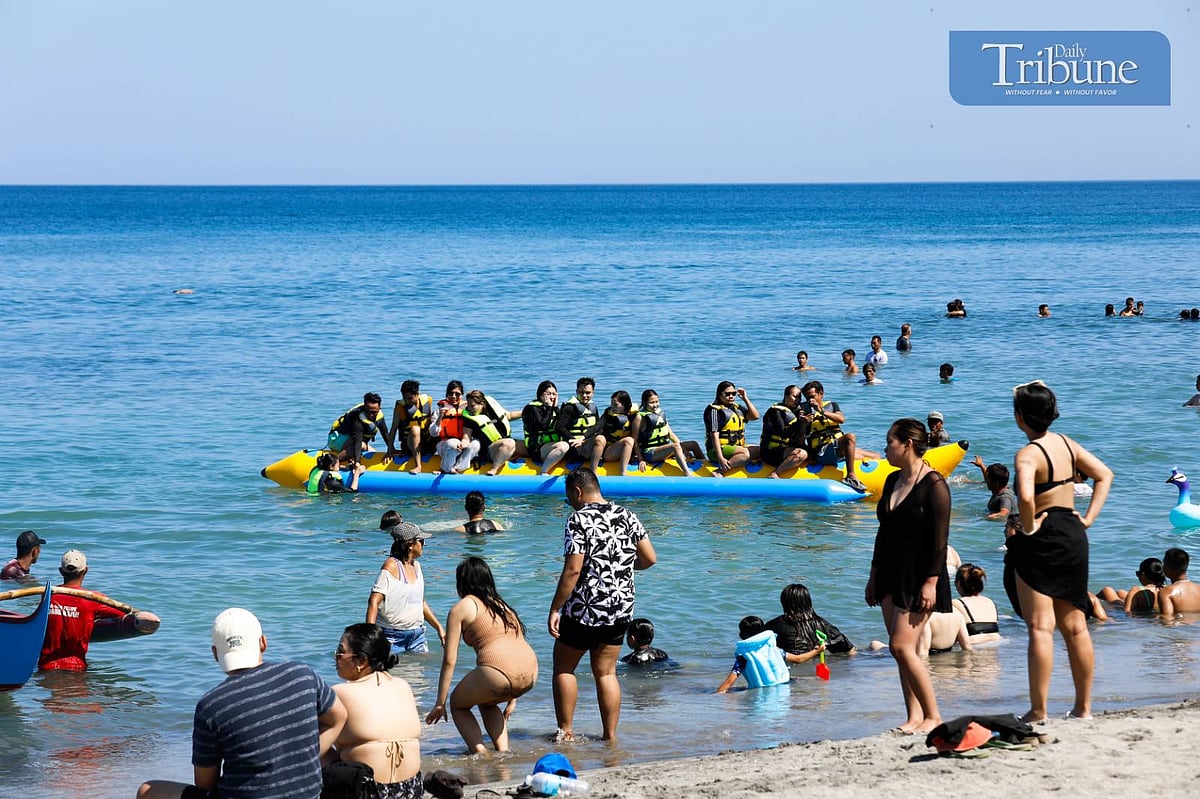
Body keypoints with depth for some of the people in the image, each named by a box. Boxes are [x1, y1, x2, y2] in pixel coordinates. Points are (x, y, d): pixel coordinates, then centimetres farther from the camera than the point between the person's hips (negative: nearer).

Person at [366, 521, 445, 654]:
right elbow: (374, 601, -18)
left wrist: (438, 627, 26)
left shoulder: (416, 566, 13)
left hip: (417, 635, 7)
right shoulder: (391, 566, -11)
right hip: (393, 637, -7)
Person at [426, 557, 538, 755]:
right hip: (531, 674, 6)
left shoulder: (462, 608, 11)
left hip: (496, 672, -6)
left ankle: (480, 753, 4)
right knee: (487, 702, 35)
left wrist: (440, 704, 13)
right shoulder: (503, 606, 29)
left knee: (458, 704, 21)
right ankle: (503, 751, 20)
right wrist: (512, 698, 39)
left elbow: (449, 660, 8)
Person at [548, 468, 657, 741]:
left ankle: (566, 732, 12)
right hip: (621, 608, 6)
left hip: (584, 609, -6)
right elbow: (649, 559, 4)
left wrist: (555, 609, -15)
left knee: (563, 668, 12)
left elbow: (573, 569, -20)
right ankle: (611, 735, 13)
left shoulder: (579, 519, -14)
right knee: (606, 672, 15)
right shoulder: (627, 516, 4)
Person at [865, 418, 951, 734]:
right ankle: (914, 717, 9)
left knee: (902, 647, -14)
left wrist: (931, 582, -20)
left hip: (919, 576, -8)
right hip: (892, 576, 8)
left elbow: (939, 539, -15)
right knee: (904, 651, 6)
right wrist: (874, 574, 19)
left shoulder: (934, 485, -12)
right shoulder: (893, 481, 13)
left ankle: (933, 716, -5)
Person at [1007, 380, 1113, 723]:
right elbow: (1104, 475, 14)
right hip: (1074, 537, 7)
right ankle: (1084, 706, 19)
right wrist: (1088, 518, 9)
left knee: (1041, 627, -5)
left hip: (1041, 541, -7)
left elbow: (1026, 496, -34)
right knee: (1075, 626, 13)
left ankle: (1038, 711, -5)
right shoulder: (1067, 444, 7)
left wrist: (1028, 527, -17)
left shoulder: (1028, 454, -17)